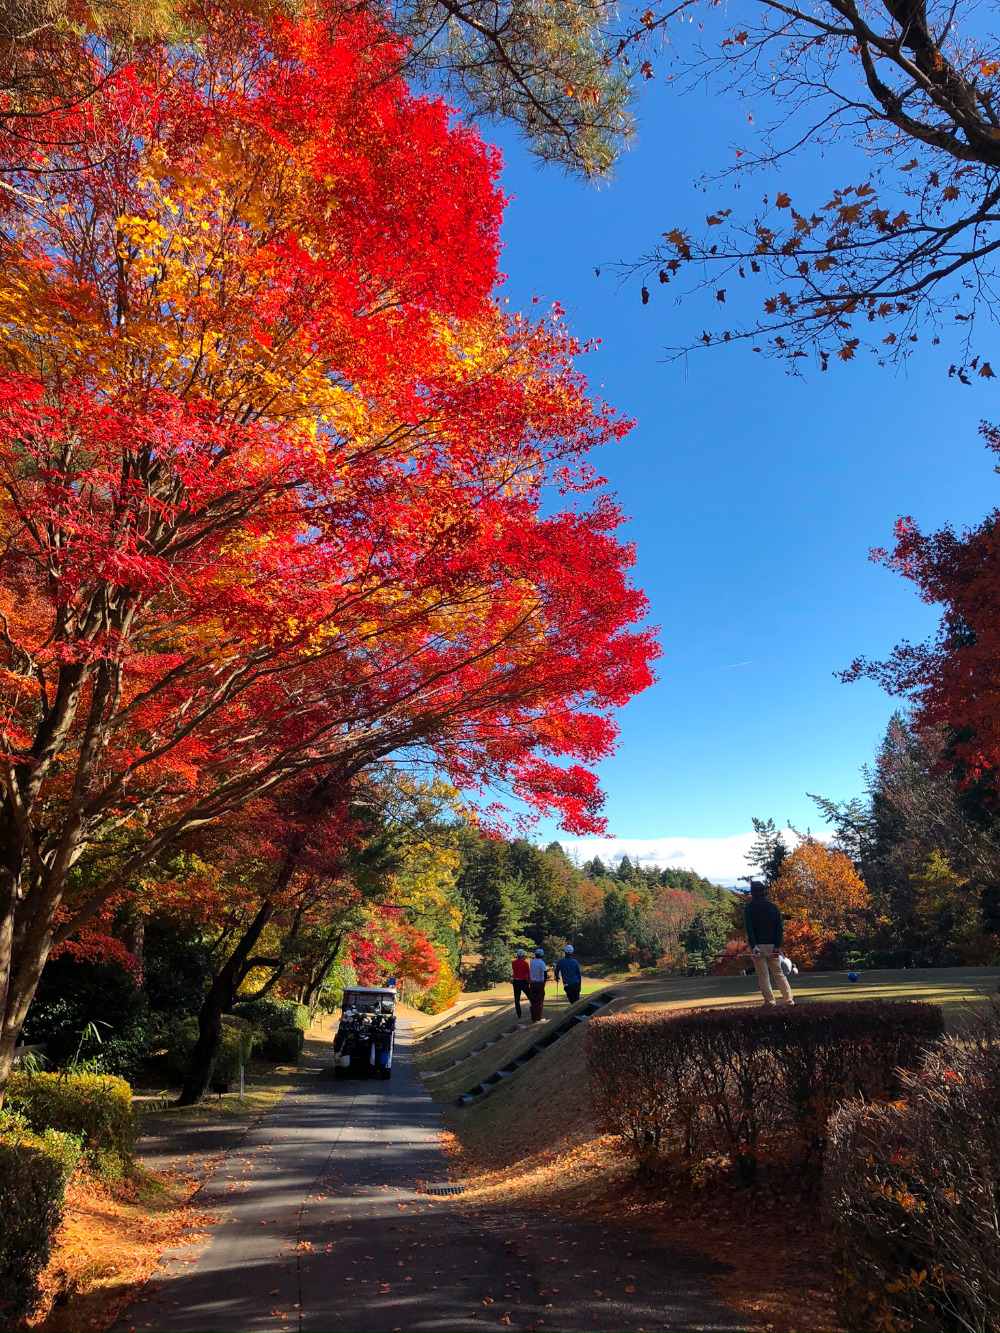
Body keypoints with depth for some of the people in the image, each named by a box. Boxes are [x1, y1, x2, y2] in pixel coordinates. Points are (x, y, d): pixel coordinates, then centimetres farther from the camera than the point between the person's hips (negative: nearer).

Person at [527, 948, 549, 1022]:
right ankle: (538, 1019, 1)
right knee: (539, 1002, 2)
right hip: (539, 984, -5)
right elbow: (545, 972, -22)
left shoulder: (531, 962, 5)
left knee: (533, 1002, 12)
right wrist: (544, 981, -8)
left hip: (532, 983, 5)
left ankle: (533, 1018, 14)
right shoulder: (541, 963, -12)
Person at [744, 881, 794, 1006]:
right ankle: (789, 1001, 8)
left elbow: (749, 928, -12)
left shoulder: (749, 908, -2)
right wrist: (777, 946, -4)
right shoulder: (773, 906, 7)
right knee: (779, 974, 12)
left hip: (757, 946, -3)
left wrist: (753, 946, -15)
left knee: (763, 976, 1)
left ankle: (770, 1002, -2)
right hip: (772, 945, 3)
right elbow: (780, 927, 0)